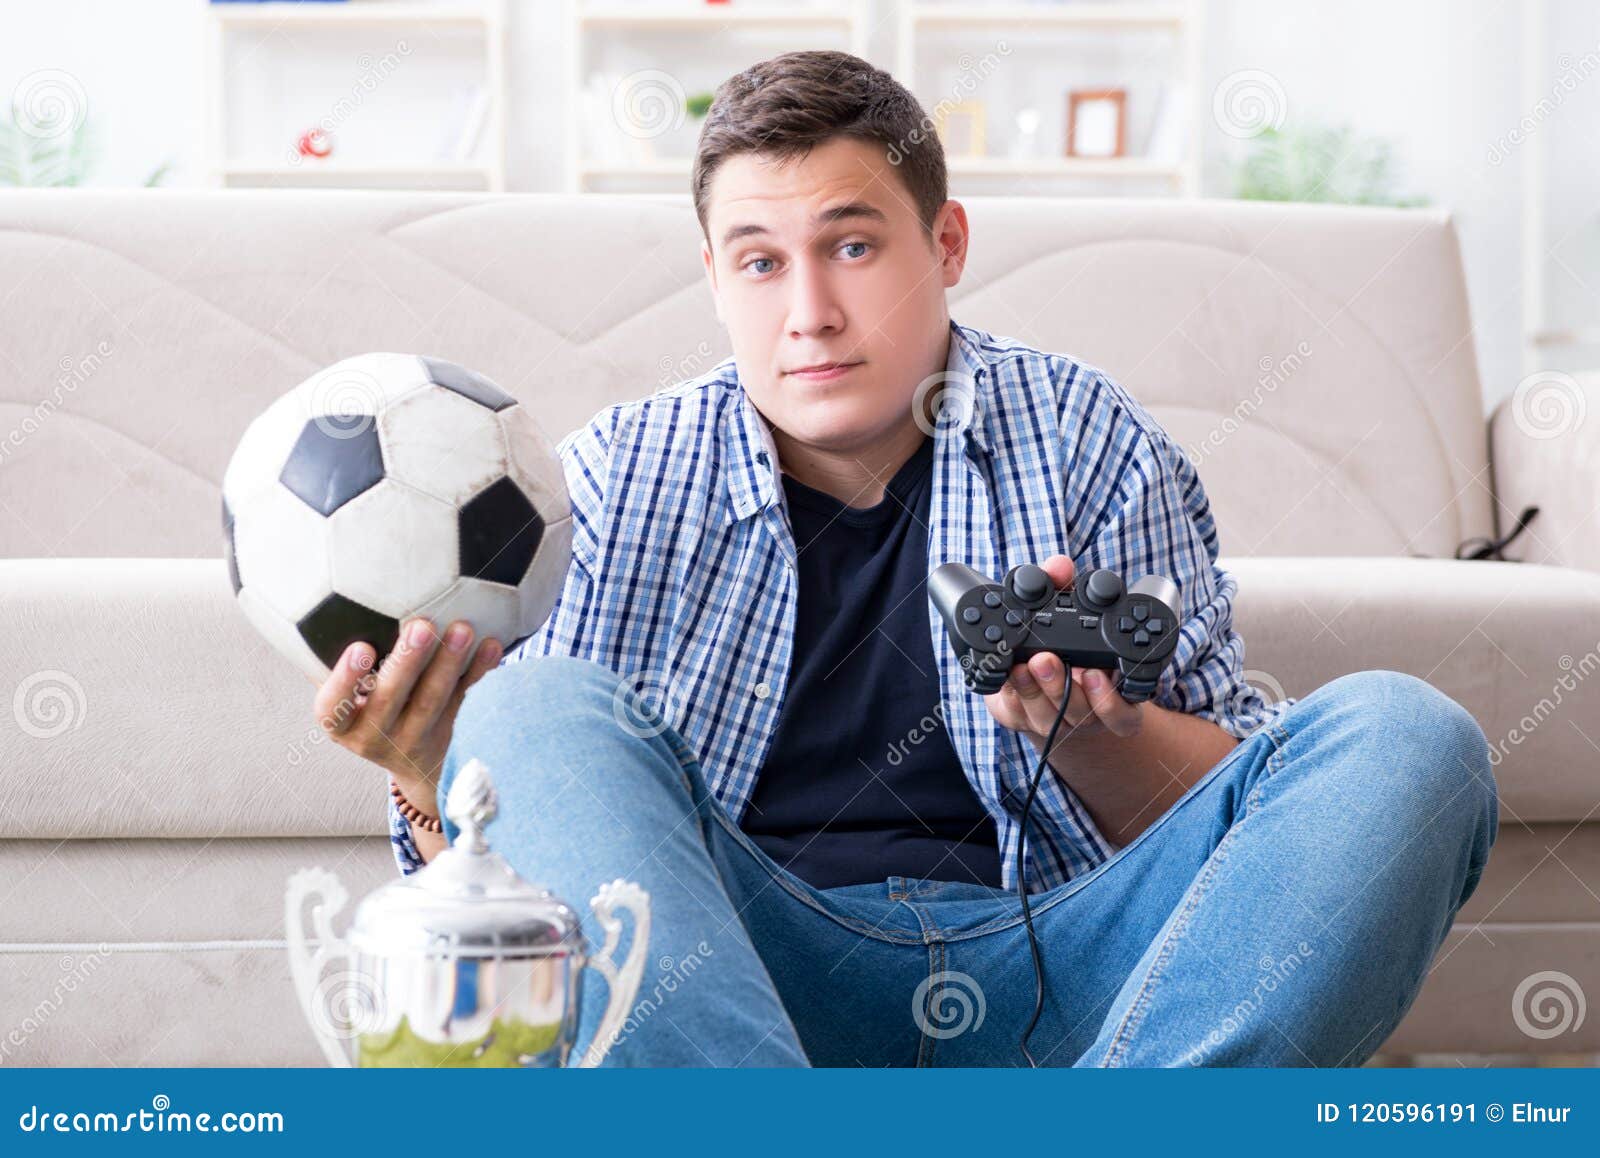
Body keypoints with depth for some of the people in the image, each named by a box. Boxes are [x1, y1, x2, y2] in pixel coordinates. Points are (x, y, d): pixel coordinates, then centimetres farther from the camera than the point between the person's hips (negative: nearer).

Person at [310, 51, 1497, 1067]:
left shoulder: (1087, 440, 13)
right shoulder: (619, 477, 12)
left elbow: (1214, 809, 9)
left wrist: (1083, 728, -13)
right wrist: (440, 789, -16)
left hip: (1043, 967, 1)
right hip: (749, 978, 0)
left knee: (1409, 736, -20)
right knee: (535, 710, -26)